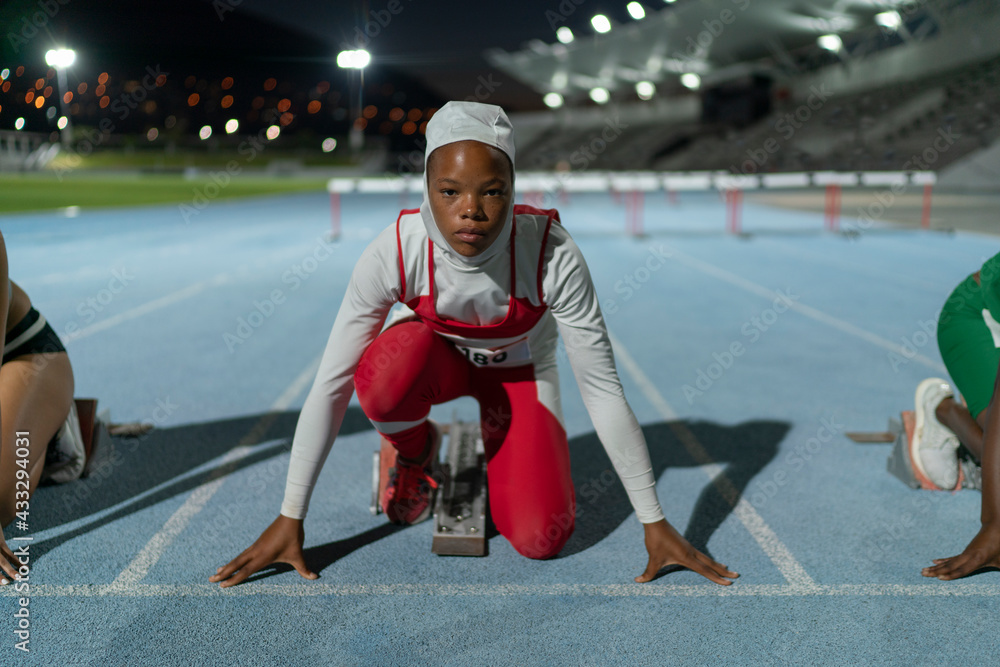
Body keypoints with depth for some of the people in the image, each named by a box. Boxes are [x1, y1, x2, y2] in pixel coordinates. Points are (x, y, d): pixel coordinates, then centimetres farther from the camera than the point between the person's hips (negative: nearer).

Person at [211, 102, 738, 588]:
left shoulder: (553, 256, -33)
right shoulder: (394, 253, -31)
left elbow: (603, 391, -25)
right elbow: (330, 386, -25)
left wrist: (654, 524, -20)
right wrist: (289, 519, -21)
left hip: (521, 372, 0)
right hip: (438, 359, 0)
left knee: (539, 539, -17)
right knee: (383, 373, -37)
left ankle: (498, 437, 16)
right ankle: (416, 449, 0)